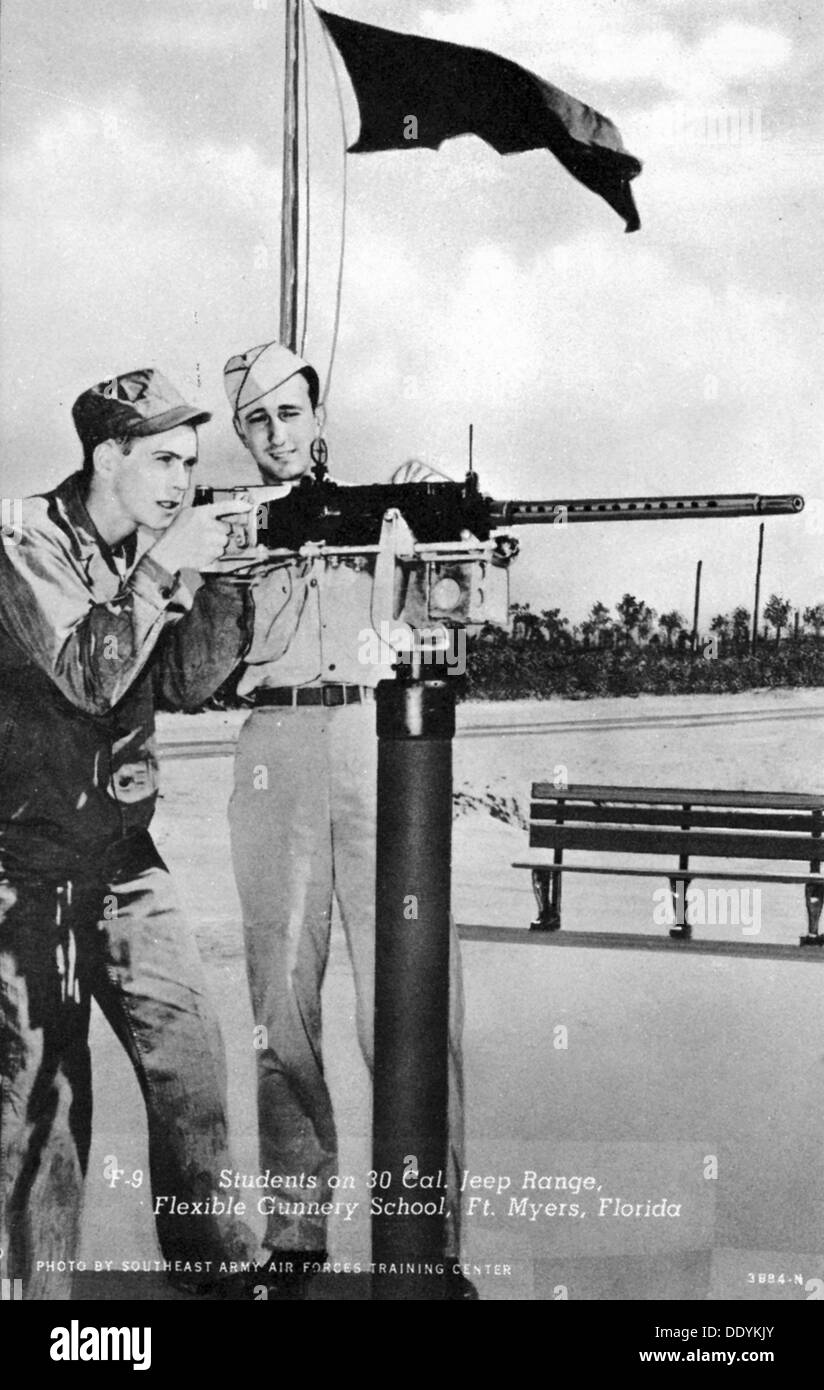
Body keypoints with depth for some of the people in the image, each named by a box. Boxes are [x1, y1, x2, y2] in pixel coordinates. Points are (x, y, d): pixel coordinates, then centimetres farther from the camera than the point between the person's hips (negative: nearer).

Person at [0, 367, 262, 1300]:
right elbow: (86, 675, -22)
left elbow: (183, 683, 2)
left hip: (126, 854, 6)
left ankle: (210, 1255, 21)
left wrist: (227, 580, -10)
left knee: (191, 1055, 6)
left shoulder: (151, 549, 8)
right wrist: (163, 569, -23)